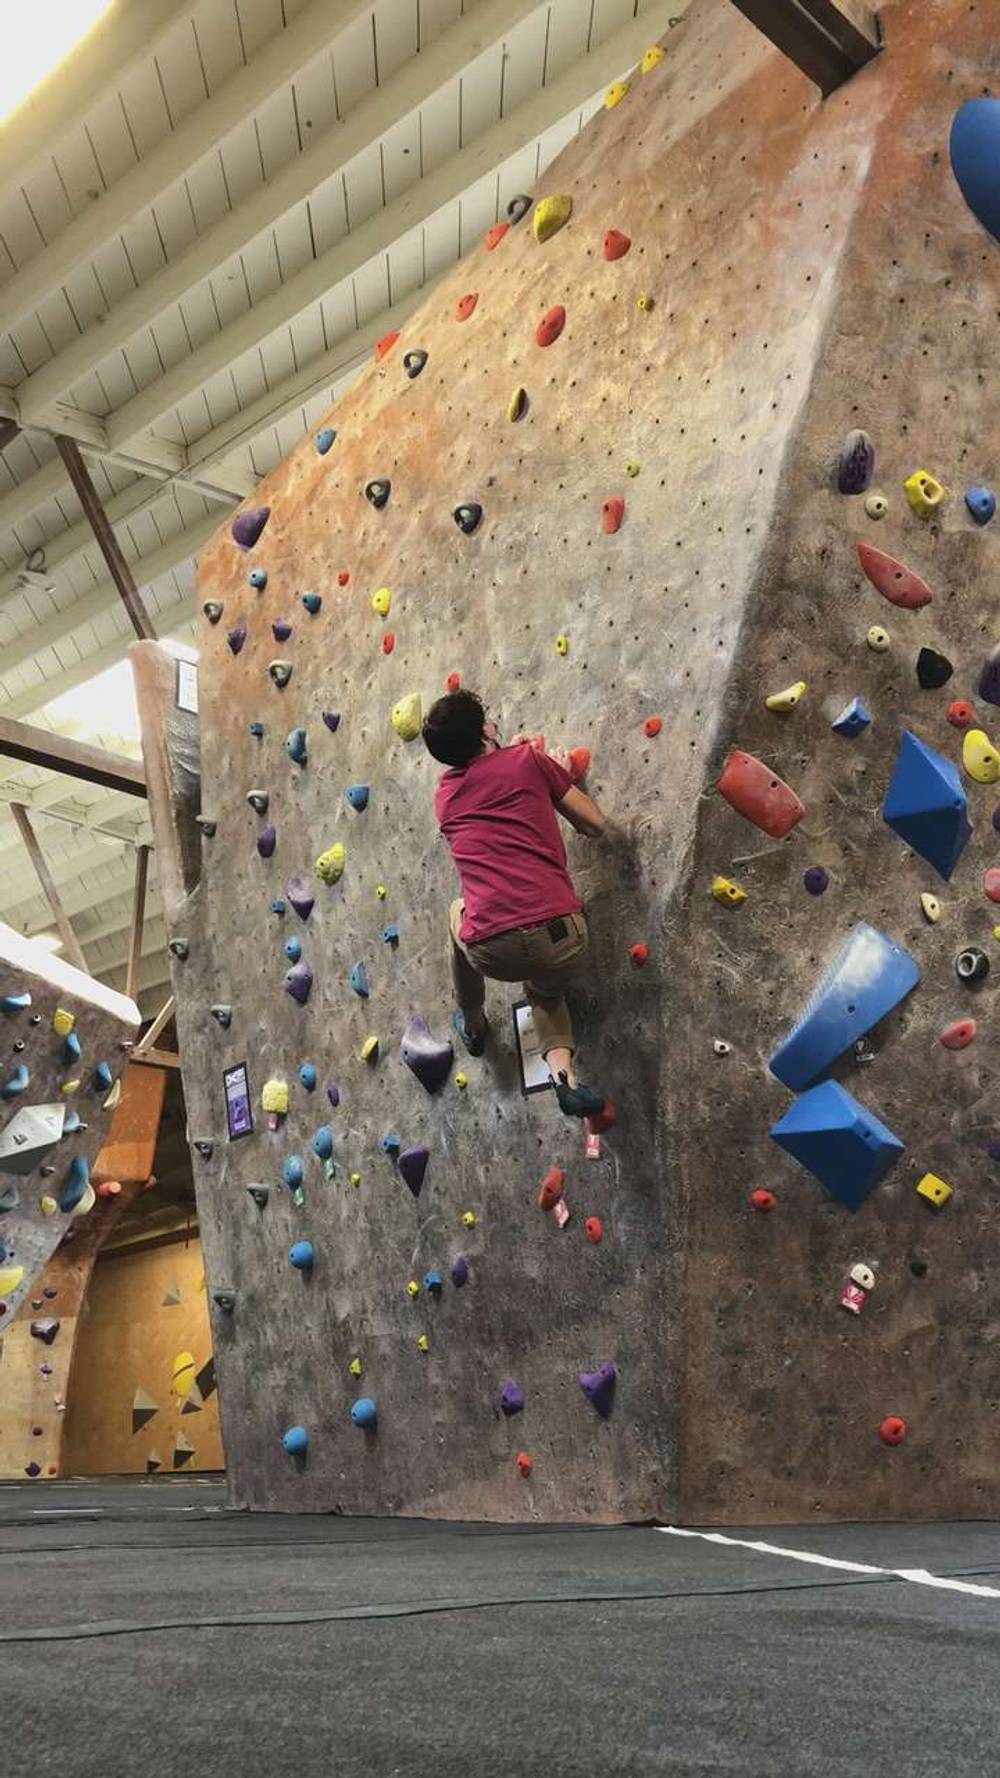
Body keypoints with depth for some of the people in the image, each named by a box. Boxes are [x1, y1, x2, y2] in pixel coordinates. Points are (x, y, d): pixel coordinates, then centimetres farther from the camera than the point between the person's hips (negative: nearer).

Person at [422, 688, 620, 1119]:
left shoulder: (444, 793, 15)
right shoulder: (528, 760, 7)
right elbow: (596, 826, 13)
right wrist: (563, 775, 29)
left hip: (492, 953, 1)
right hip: (559, 938, -1)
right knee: (544, 990, 36)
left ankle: (472, 1026, 51)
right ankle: (562, 1071, 9)